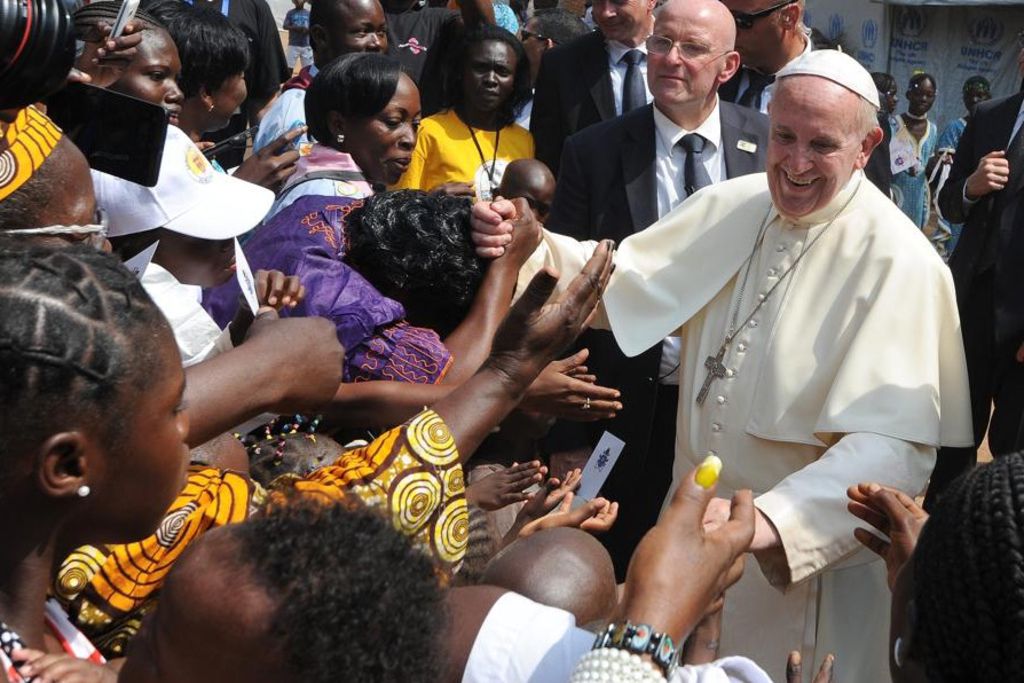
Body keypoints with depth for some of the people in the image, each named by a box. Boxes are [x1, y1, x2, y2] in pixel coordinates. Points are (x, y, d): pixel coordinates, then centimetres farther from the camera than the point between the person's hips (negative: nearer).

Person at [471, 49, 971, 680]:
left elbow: (896, 443, -29)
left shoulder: (898, 261, -20)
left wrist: (768, 523, -43)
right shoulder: (731, 207, -1)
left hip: (806, 562, -5)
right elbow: (623, 282, 0)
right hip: (695, 524, 5)